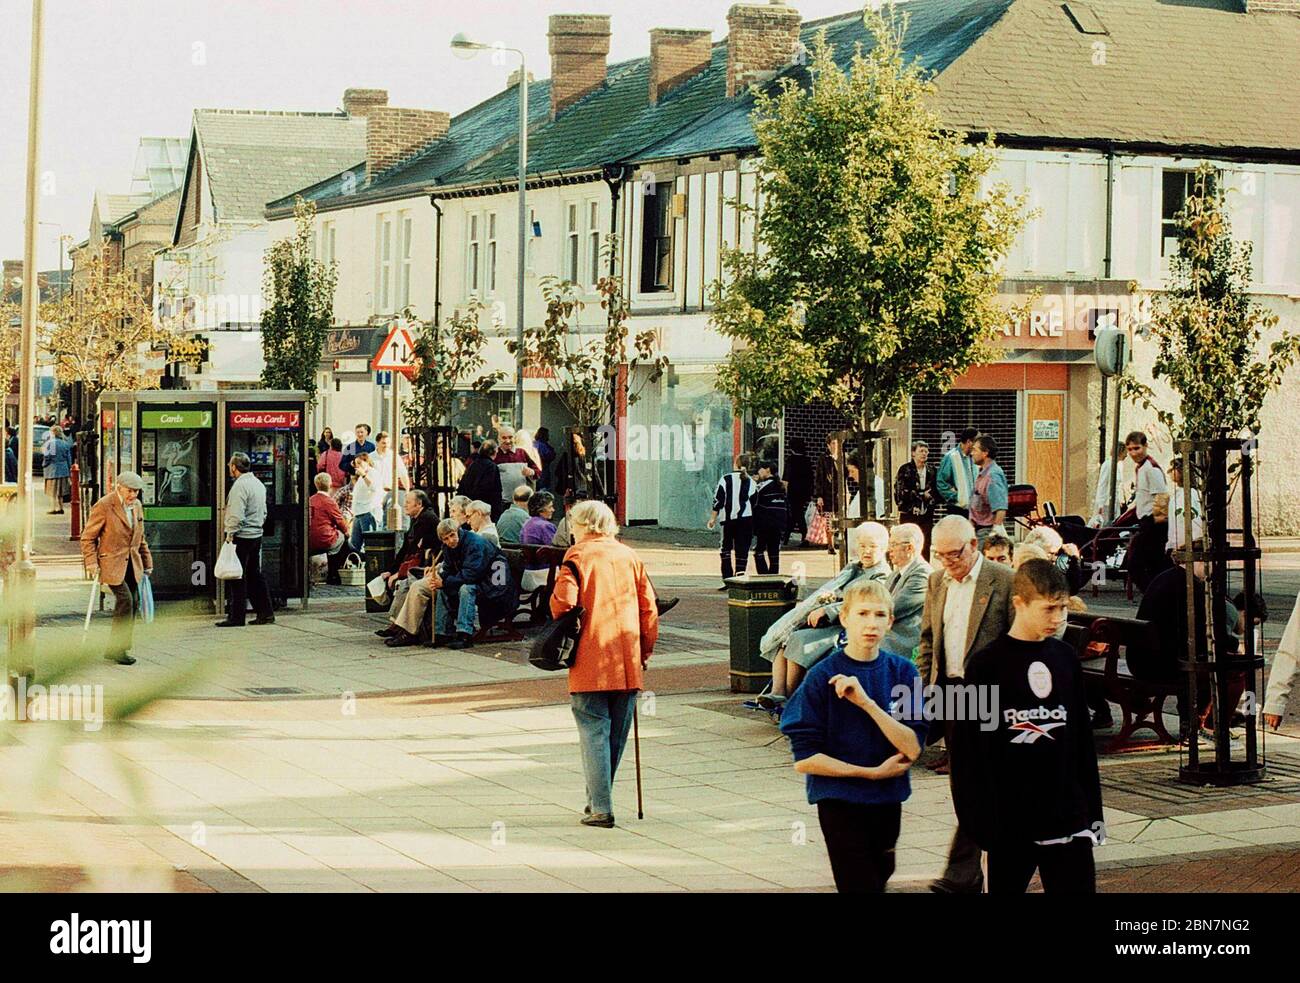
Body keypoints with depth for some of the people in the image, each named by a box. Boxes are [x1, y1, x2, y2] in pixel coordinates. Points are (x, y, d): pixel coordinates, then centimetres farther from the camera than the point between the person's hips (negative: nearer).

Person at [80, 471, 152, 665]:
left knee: (133, 602, 3)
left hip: (132, 563, 7)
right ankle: (115, 649, -12)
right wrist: (91, 562, -15)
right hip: (111, 563, -7)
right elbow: (88, 537, -7)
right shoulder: (103, 506, -12)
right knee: (125, 598, -18)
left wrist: (147, 562, 19)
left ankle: (119, 648, 13)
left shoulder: (137, 505, 10)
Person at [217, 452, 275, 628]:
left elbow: (237, 515, -21)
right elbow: (263, 513, 20)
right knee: (255, 575, 13)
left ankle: (236, 617, -3)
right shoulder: (258, 483, 14)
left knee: (237, 578, -4)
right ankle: (265, 613, 13)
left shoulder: (240, 485, -15)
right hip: (257, 535, 9)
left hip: (241, 536, -9)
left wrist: (230, 534, -14)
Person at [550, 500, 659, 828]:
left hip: (590, 660, -5)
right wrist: (645, 650, 18)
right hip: (628, 664, 5)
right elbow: (649, 607, 10)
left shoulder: (578, 555, -3)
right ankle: (598, 798, 21)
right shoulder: (630, 557, 12)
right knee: (617, 733, 13)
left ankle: (600, 808, -6)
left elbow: (563, 601, -15)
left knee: (594, 731, -2)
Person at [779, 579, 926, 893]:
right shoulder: (823, 676, -11)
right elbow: (804, 760, -13)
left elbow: (912, 749, -12)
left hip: (888, 799, 4)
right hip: (839, 799, -4)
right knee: (859, 885, -7)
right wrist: (872, 772, -13)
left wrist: (866, 702, -22)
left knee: (878, 878, 20)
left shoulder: (902, 672, -3)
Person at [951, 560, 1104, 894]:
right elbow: (971, 754, -7)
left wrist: (1094, 811, 13)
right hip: (1008, 823, -4)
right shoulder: (986, 665, -6)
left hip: (1068, 817, 4)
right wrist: (982, 828, -11)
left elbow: (1082, 738, 14)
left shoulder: (1066, 659, 9)